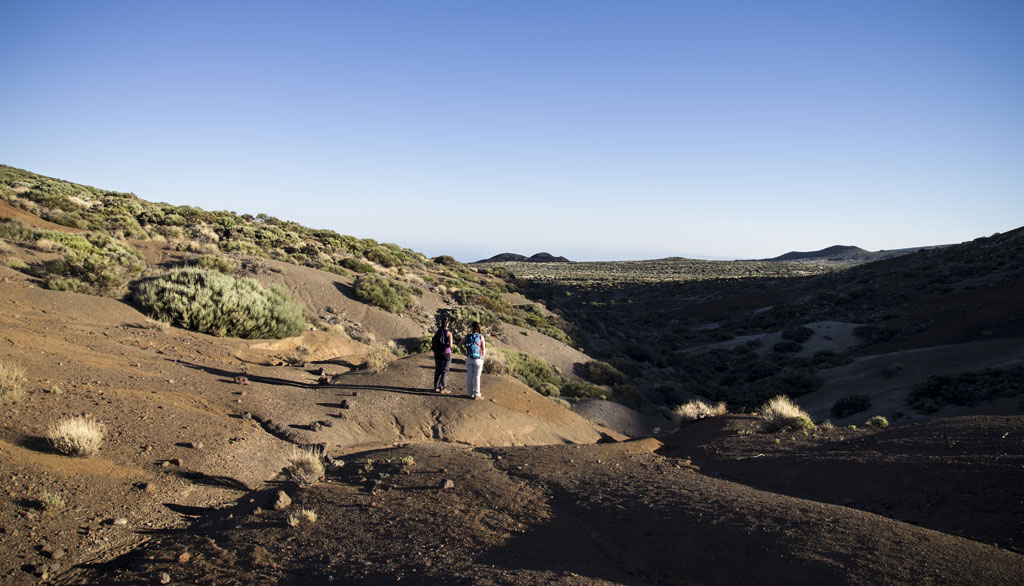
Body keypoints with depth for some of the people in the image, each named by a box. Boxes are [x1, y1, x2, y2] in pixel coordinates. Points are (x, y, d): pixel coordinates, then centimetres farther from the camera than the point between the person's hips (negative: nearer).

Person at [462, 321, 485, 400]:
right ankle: (476, 394, 9)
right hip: (478, 359, -2)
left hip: (469, 359, 2)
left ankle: (470, 393, 15)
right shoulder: (481, 336, -9)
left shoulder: (468, 336, -3)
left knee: (469, 376, 10)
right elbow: (483, 349, -9)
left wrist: (465, 353, 5)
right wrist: (483, 358, 4)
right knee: (477, 377, 5)